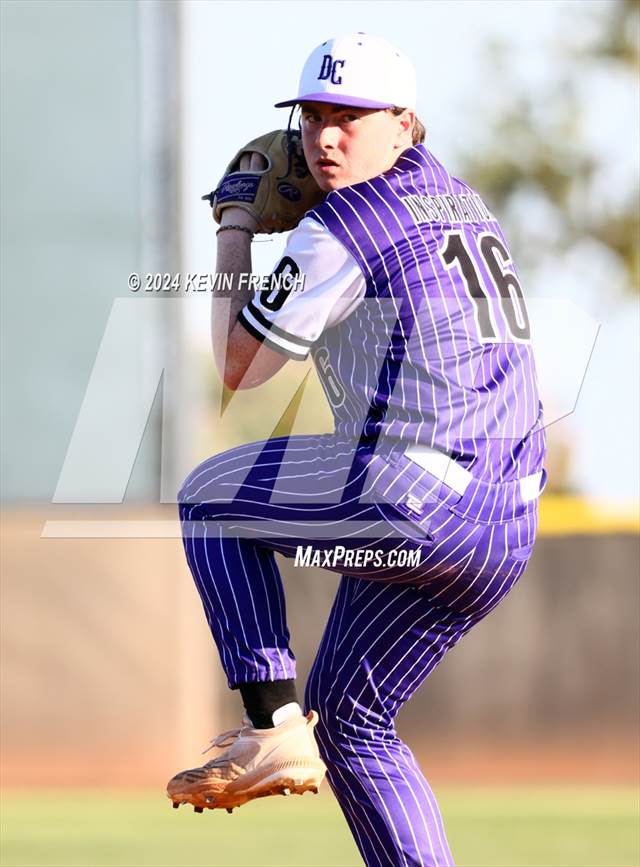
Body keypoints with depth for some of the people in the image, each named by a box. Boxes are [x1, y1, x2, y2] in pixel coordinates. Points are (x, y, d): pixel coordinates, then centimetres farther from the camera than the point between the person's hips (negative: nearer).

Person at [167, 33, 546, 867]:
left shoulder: (338, 231, -6)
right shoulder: (462, 201, 19)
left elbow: (237, 367, 2)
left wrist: (235, 230, 13)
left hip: (417, 499, -8)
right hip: (512, 530, 8)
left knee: (210, 496, 15)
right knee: (348, 713, 21)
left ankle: (276, 729, 4)